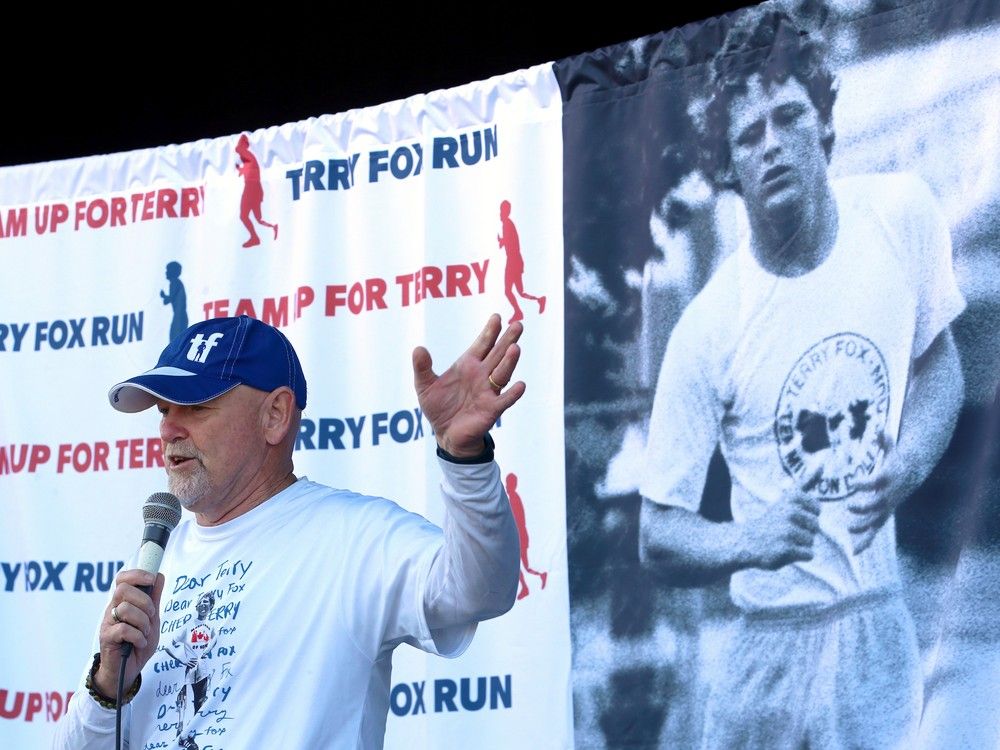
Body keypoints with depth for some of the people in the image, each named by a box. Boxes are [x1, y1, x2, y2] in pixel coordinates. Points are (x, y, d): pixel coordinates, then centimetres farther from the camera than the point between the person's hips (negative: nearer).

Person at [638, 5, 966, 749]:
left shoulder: (904, 214, -7)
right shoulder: (708, 329, -15)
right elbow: (657, 533, -8)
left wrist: (906, 465, -8)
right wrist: (748, 540, -29)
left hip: (881, 632, 1)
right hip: (769, 650, -1)